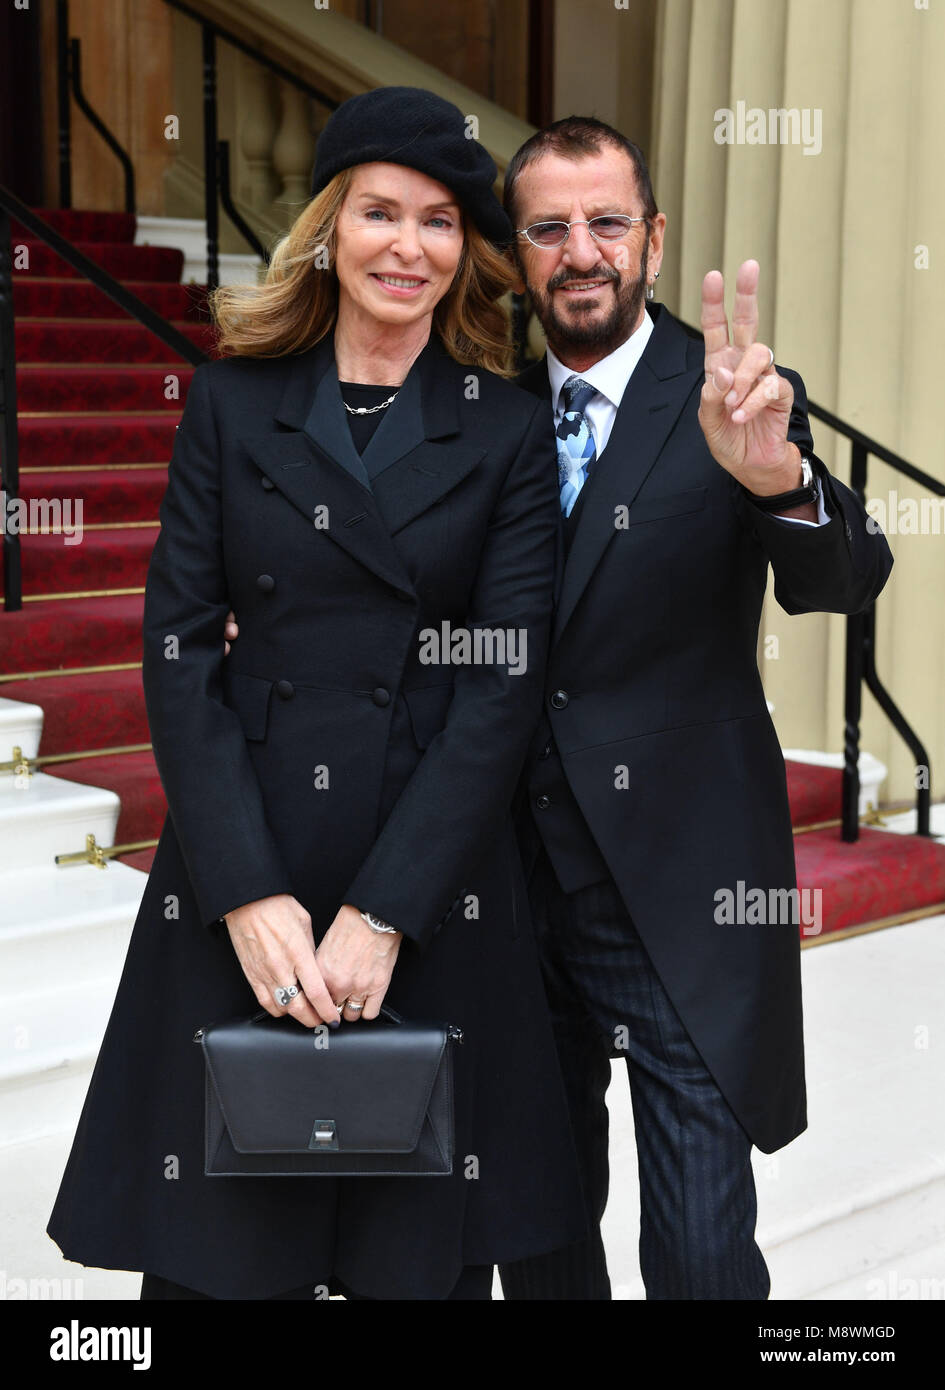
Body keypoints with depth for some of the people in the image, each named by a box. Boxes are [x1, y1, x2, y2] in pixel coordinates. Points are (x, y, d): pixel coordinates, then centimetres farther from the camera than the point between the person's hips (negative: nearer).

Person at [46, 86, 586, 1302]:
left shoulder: (508, 433, 3)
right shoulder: (232, 402, 5)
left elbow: (506, 682, -4)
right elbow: (177, 649, 0)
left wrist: (382, 916, -12)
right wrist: (248, 893, -10)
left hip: (434, 884, 0)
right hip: (239, 876, 1)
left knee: (419, 1251, 8)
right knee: (217, 1251, 8)